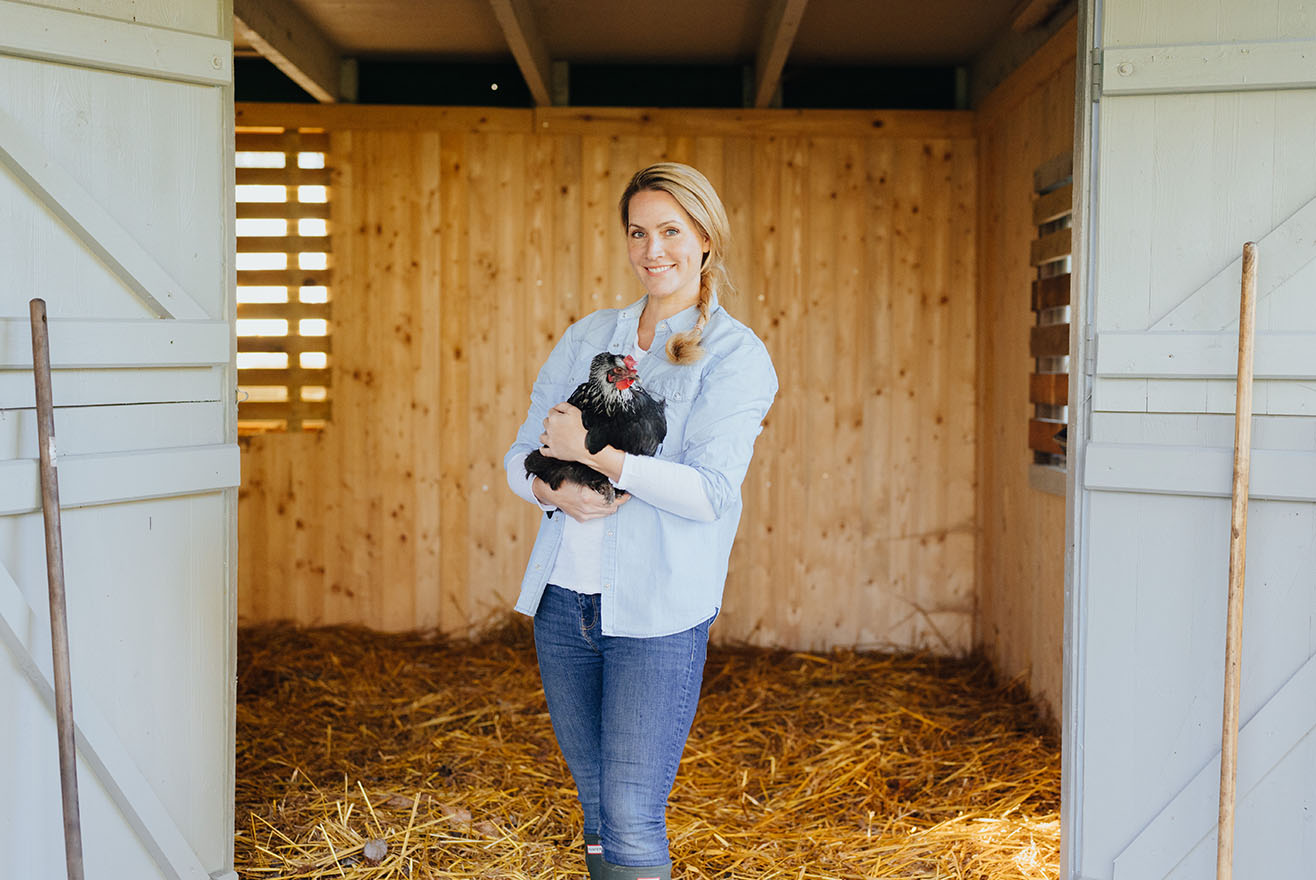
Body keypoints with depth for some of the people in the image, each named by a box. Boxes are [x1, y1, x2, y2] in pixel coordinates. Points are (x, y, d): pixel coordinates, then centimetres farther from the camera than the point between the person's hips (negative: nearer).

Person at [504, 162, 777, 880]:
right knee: (595, 803, 17)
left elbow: (711, 491, -15)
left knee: (632, 819, -4)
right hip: (563, 596, 5)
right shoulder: (587, 336, 12)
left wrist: (594, 453, -17)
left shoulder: (736, 356, -3)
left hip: (658, 611, -5)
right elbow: (521, 454, 11)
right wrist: (554, 491, -11)